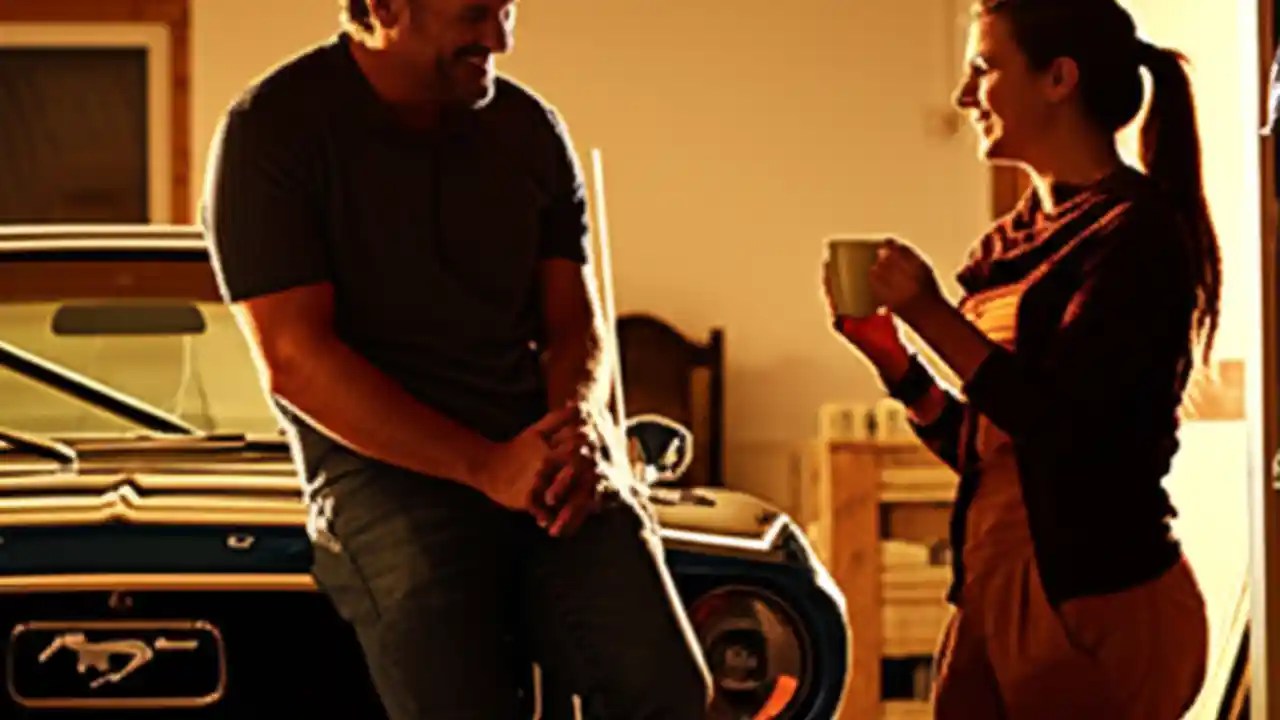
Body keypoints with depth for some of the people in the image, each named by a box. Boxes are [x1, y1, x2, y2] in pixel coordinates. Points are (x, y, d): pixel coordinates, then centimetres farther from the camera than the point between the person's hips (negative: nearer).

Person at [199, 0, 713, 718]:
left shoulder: (532, 128, 11)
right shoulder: (276, 129, -4)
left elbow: (575, 322, 13)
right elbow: (294, 361, -11)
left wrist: (575, 429, -11)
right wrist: (484, 465, -18)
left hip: (542, 446, 4)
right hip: (385, 465, -4)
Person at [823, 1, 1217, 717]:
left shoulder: (1135, 233, -10)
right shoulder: (1015, 243, 12)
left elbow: (1064, 424, -20)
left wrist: (933, 317, -17)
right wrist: (889, 354, 4)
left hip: (1099, 604, -7)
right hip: (992, 587, 7)